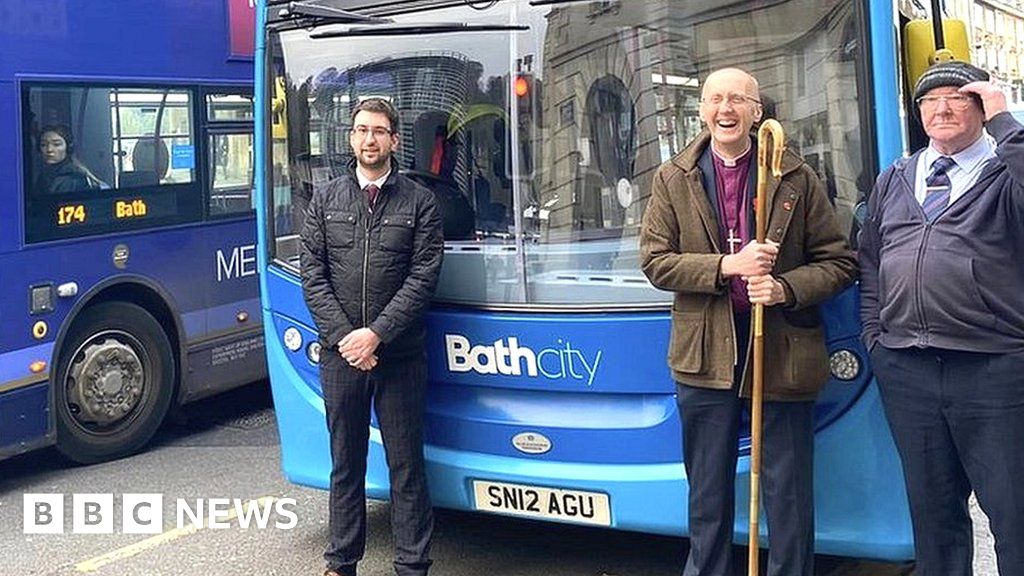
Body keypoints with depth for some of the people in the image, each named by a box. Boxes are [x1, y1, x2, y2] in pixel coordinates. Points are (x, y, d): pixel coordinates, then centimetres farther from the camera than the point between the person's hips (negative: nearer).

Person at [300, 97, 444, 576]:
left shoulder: (419, 202, 2)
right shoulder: (325, 200, 8)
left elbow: (423, 277, -6)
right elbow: (312, 276, 3)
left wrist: (376, 333, -14)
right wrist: (343, 336, -9)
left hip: (399, 356, -2)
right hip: (339, 354, 2)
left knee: (406, 465, 4)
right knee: (346, 464, 12)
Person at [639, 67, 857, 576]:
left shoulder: (798, 179, 2)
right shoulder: (673, 180, 6)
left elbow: (839, 262, 2)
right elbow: (655, 261, -2)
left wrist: (785, 288, -16)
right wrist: (727, 265, -15)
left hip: (783, 356, -1)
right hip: (705, 357, 1)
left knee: (789, 496, 6)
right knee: (707, 496, 13)